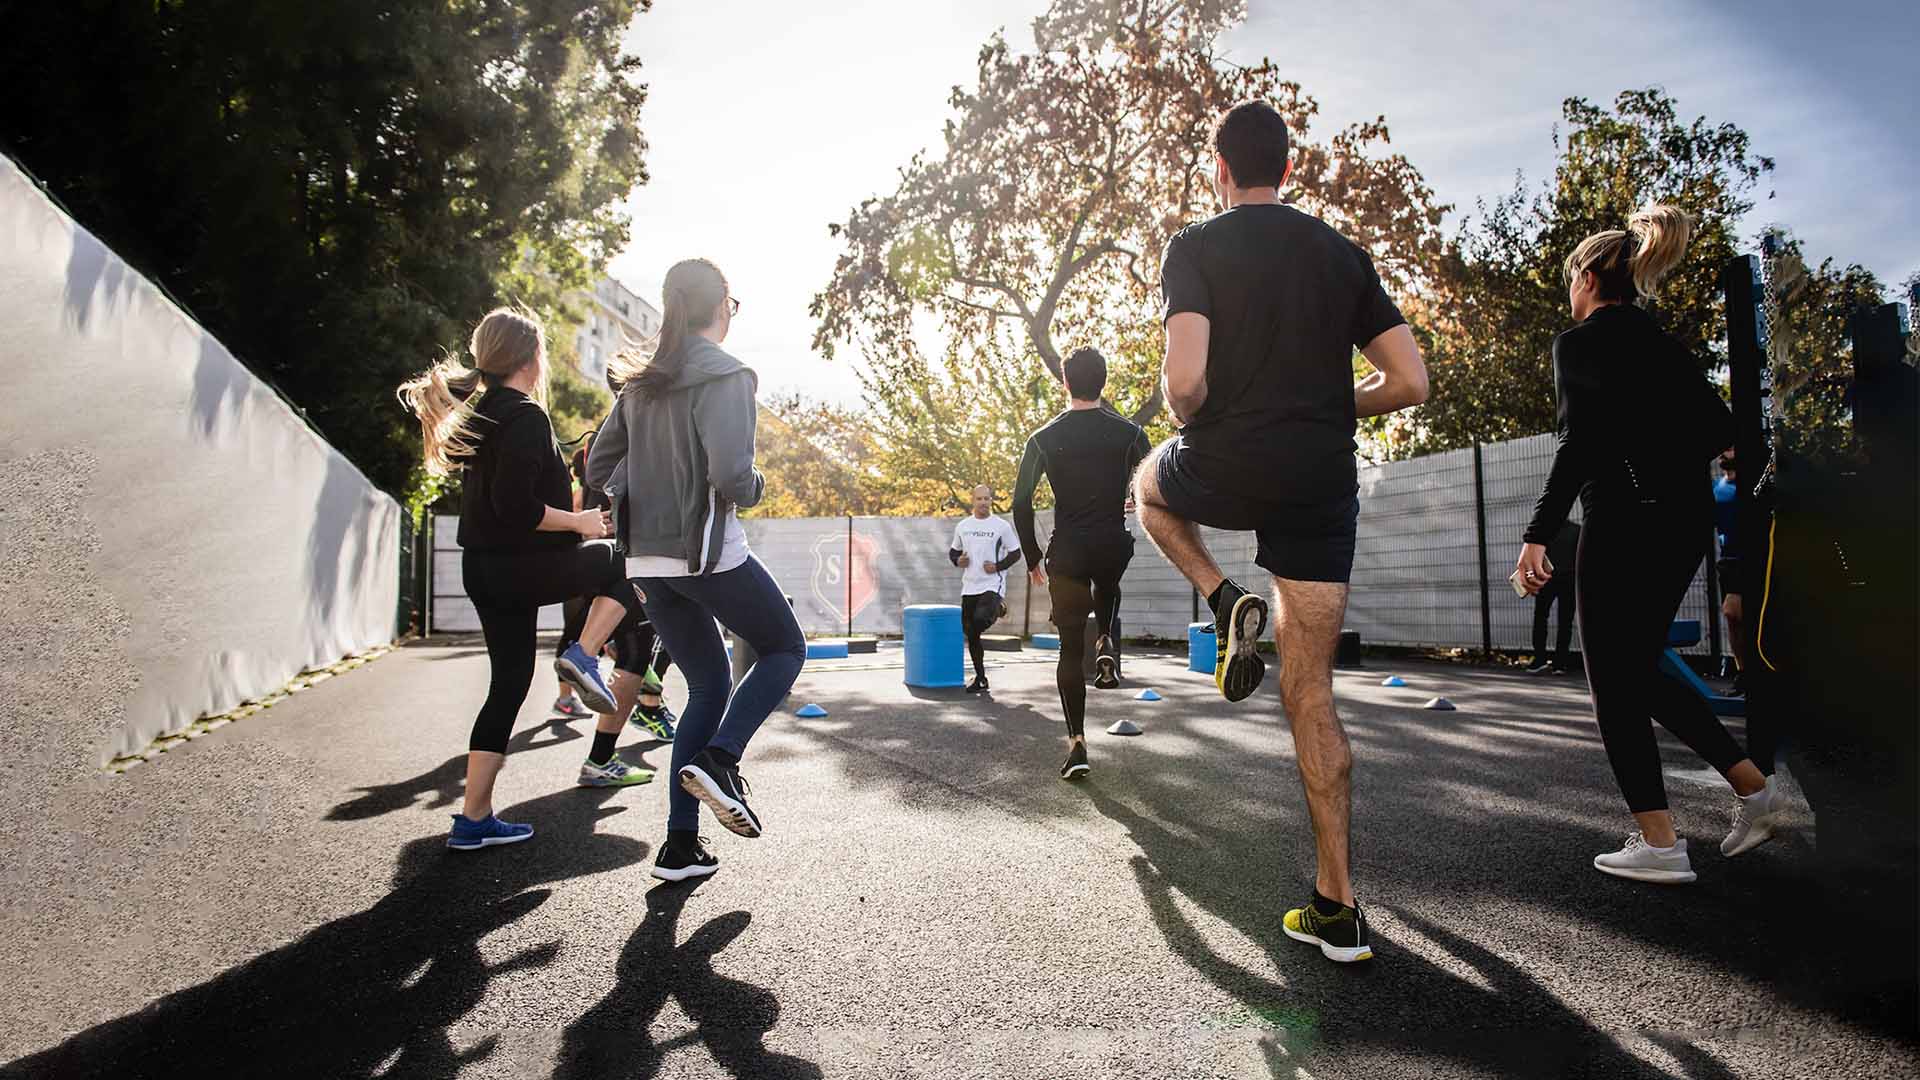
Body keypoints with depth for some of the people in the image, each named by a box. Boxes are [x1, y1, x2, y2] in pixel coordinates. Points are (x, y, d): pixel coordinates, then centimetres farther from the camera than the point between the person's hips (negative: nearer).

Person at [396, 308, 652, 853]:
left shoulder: (478, 412, 14)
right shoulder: (526, 416, -14)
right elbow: (515, 506, -24)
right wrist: (579, 521, -12)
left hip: (483, 568, 9)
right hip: (521, 567, -9)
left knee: (508, 684, 13)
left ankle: (474, 820, 16)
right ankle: (582, 656, -2)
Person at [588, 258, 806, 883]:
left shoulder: (643, 382, 11)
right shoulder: (725, 376, -10)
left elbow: (598, 469, 13)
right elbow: (730, 477, -22)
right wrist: (755, 488, -1)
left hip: (647, 560, 7)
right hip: (708, 555, -7)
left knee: (708, 687, 16)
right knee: (785, 649, 15)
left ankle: (680, 845, 14)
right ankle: (719, 759, -7)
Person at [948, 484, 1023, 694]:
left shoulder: (1001, 525, -2)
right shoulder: (962, 526, 9)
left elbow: (1016, 554, 2)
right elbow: (953, 551, 20)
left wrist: (998, 566, -13)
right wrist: (957, 560, -2)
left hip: (992, 585, -5)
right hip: (969, 587, 5)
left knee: (980, 619, -31)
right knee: (971, 634, 6)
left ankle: (999, 608, 5)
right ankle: (980, 678, 19)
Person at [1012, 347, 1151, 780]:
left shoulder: (1043, 439, -1)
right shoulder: (1129, 433, -1)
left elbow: (1021, 504, -2)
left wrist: (1034, 559, 8)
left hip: (1067, 554, -1)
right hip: (1115, 547, 1)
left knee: (1070, 650, 7)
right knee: (1107, 587, 38)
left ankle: (1077, 743, 3)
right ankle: (1106, 647, 13)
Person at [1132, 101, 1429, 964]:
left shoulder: (1196, 246, -2)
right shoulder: (1343, 254, 13)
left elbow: (1185, 381, -17)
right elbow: (1410, 383, 7)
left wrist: (1188, 420, 6)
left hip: (1226, 470, -4)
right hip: (1322, 486, 4)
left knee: (1150, 484, 34)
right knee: (1310, 692, 9)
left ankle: (1227, 601, 8)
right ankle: (1336, 908, 11)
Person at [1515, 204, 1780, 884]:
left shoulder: (1579, 342, -8)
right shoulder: (1662, 341, 15)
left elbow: (1579, 444, -18)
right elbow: (1717, 427, 15)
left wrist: (1537, 536, -19)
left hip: (1625, 523, -8)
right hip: (1687, 519, 8)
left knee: (1615, 682, 1)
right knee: (1640, 669, 20)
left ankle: (1659, 845, 3)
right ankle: (1752, 788, 20)